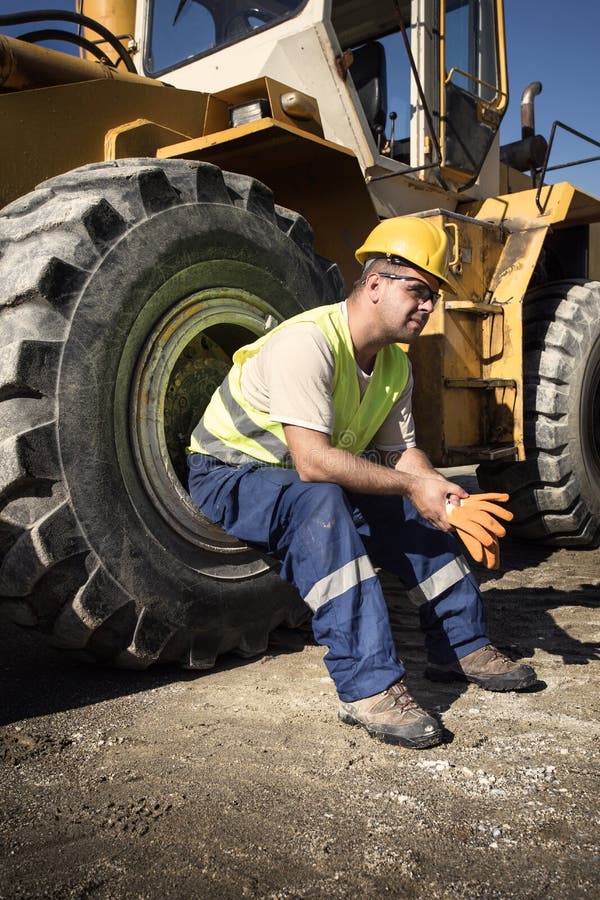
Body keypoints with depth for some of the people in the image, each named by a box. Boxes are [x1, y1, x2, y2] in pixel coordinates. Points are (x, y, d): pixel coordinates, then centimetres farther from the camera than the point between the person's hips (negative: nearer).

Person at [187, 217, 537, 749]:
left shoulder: (395, 365, 1)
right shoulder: (307, 342, -28)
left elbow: (402, 451, 0)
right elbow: (313, 462, -36)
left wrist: (442, 490, -21)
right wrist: (412, 486, -30)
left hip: (311, 484, 9)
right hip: (229, 476, -8)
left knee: (418, 511, -1)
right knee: (320, 503, -38)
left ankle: (462, 647, 11)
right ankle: (368, 688, -35)